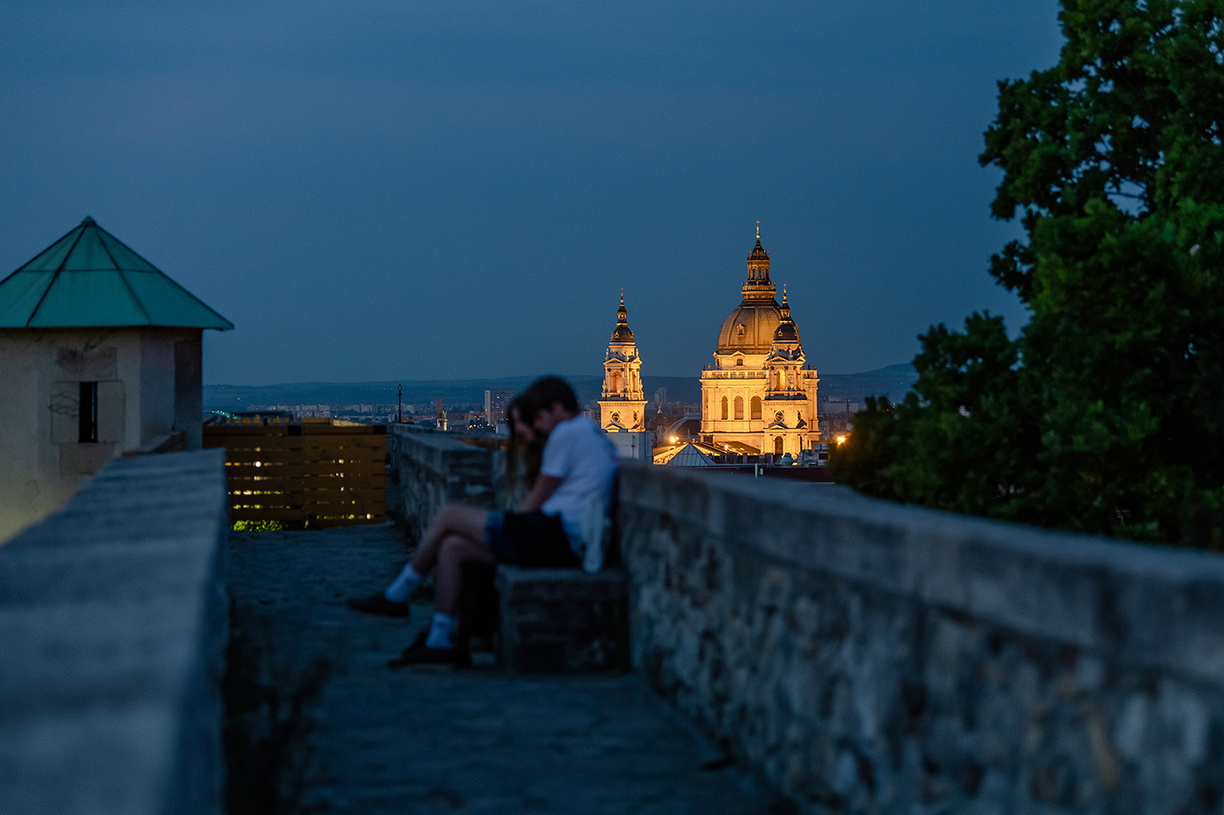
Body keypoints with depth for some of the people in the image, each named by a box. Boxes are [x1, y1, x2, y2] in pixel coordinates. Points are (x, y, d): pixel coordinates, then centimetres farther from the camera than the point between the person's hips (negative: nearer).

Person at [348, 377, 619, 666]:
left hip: (554, 536, -10)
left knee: (449, 515, -2)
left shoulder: (567, 433, -7)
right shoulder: (592, 434, 23)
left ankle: (397, 596, 13)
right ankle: (439, 640, 4)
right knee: (452, 547, 9)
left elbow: (535, 503, -4)